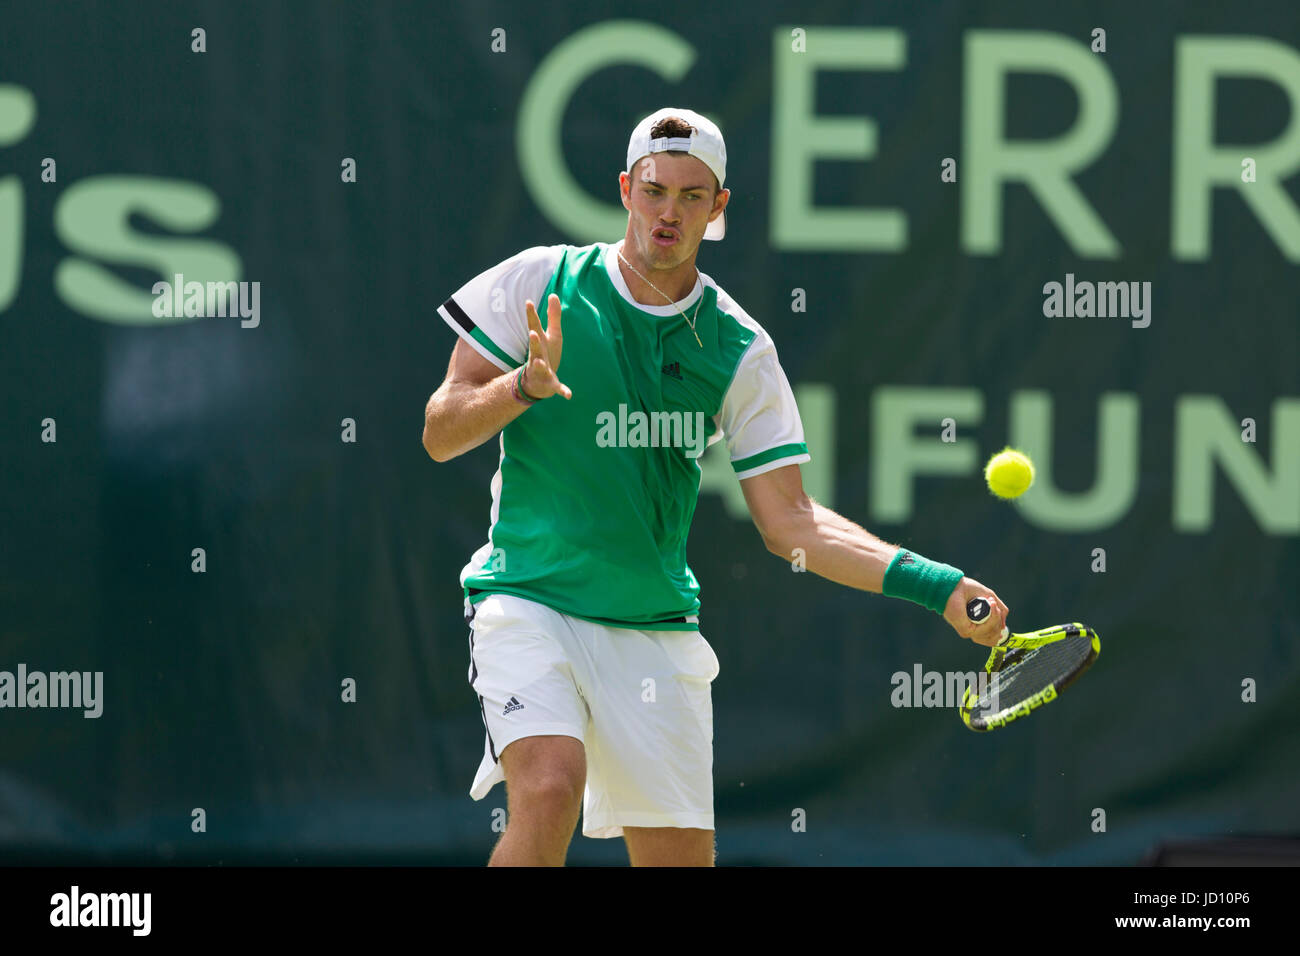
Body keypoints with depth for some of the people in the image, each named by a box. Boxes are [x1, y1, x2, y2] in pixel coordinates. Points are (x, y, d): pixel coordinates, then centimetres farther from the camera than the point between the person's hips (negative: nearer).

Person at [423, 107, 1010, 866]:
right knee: (550, 786, -29)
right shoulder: (541, 283, -2)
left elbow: (790, 523, 2)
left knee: (682, 856, 0)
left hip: (656, 627, 3)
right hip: (529, 602, -3)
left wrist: (938, 586, -10)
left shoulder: (740, 351, 3)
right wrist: (526, 385, -20)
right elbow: (440, 434, 0)